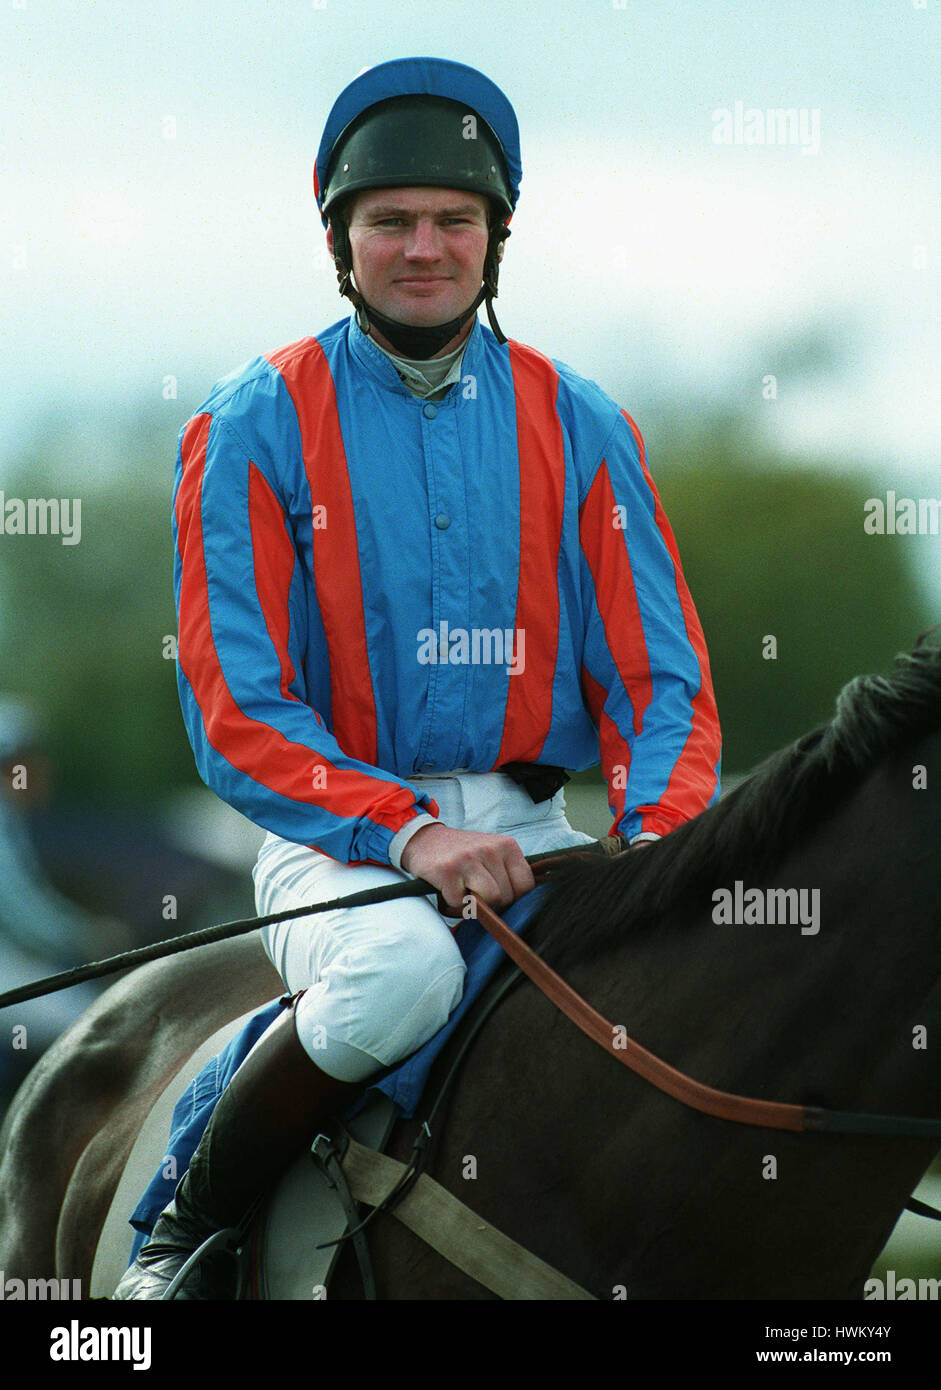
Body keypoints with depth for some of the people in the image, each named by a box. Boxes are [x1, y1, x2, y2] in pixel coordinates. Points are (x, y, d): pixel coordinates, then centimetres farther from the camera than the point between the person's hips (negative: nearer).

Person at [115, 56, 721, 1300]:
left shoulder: (577, 428, 9)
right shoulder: (256, 430, -1)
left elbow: (657, 675, 7)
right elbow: (236, 711, -7)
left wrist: (659, 837, -15)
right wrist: (408, 833, -22)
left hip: (529, 827, 3)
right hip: (335, 837, -3)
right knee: (404, 965, -37)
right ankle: (189, 1225, -14)